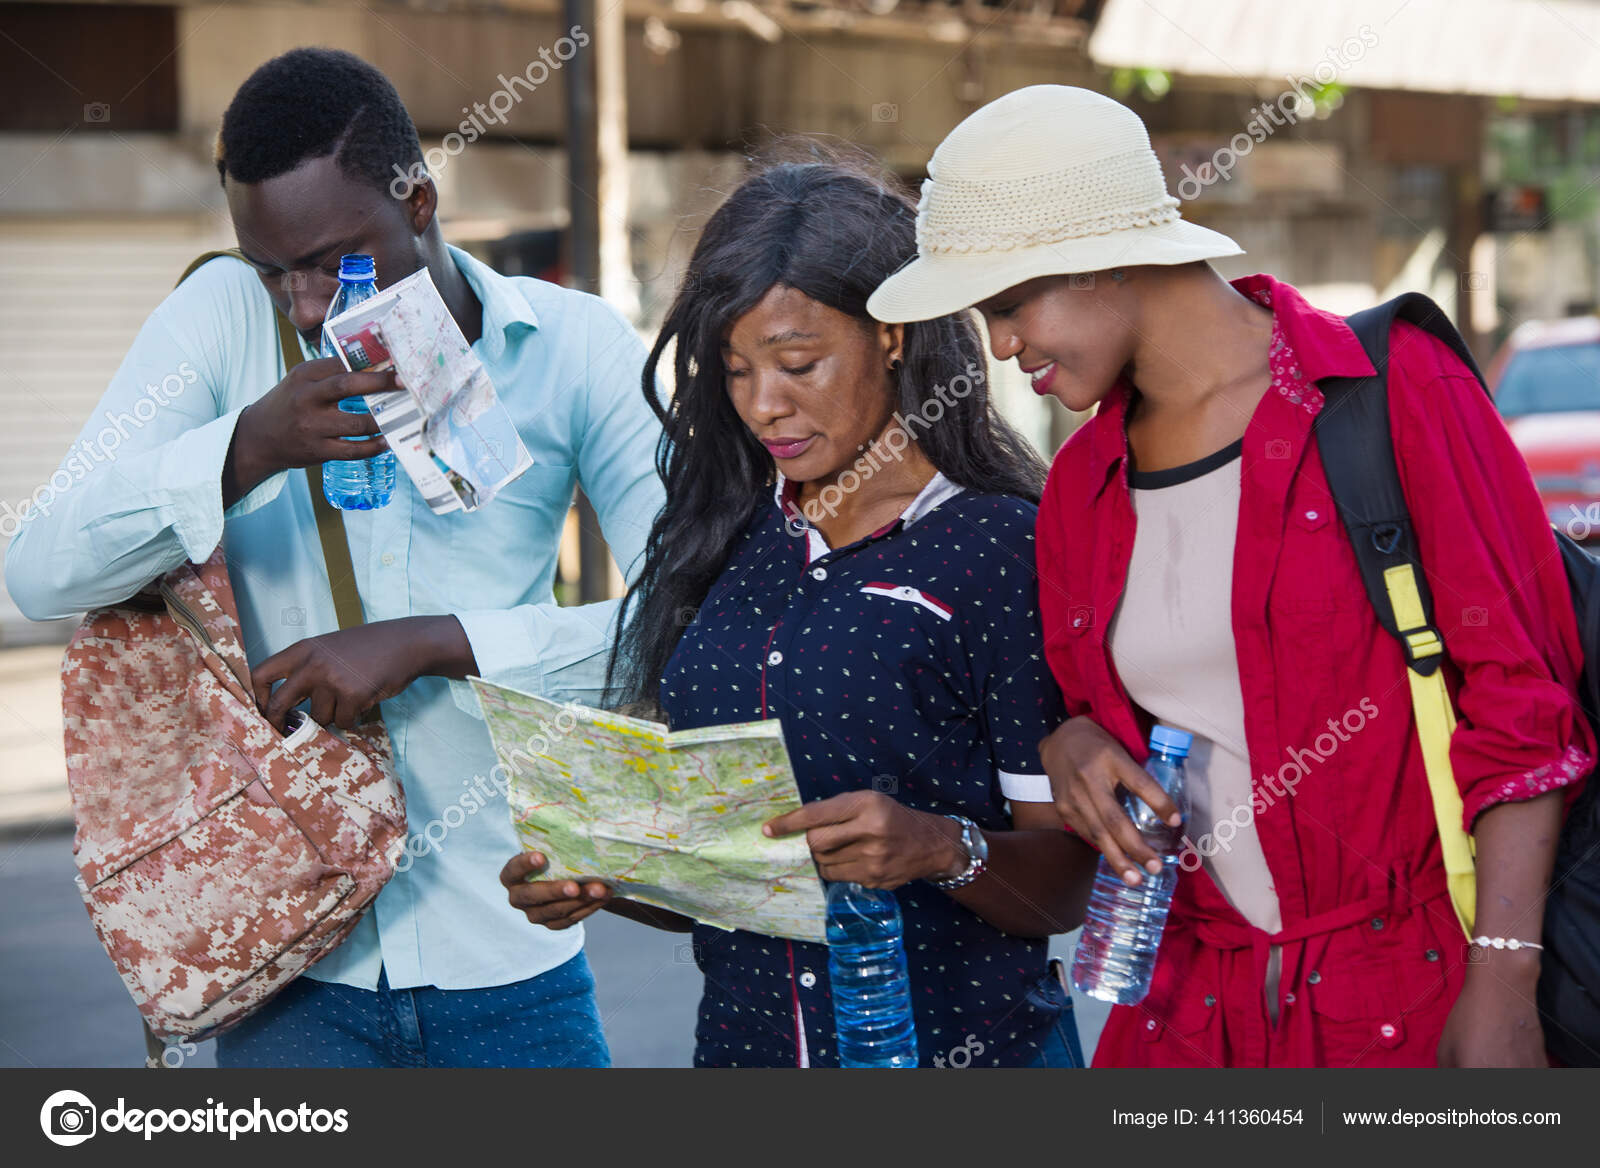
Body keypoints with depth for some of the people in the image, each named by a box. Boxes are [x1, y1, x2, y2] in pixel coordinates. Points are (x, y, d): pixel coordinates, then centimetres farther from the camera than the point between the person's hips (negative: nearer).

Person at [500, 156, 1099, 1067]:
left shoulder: (1001, 547, -7)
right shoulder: (718, 546, 7)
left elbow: (1069, 882, -9)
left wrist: (942, 849, -26)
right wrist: (596, 880, -6)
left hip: (966, 1039, -4)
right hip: (743, 1035, 4)